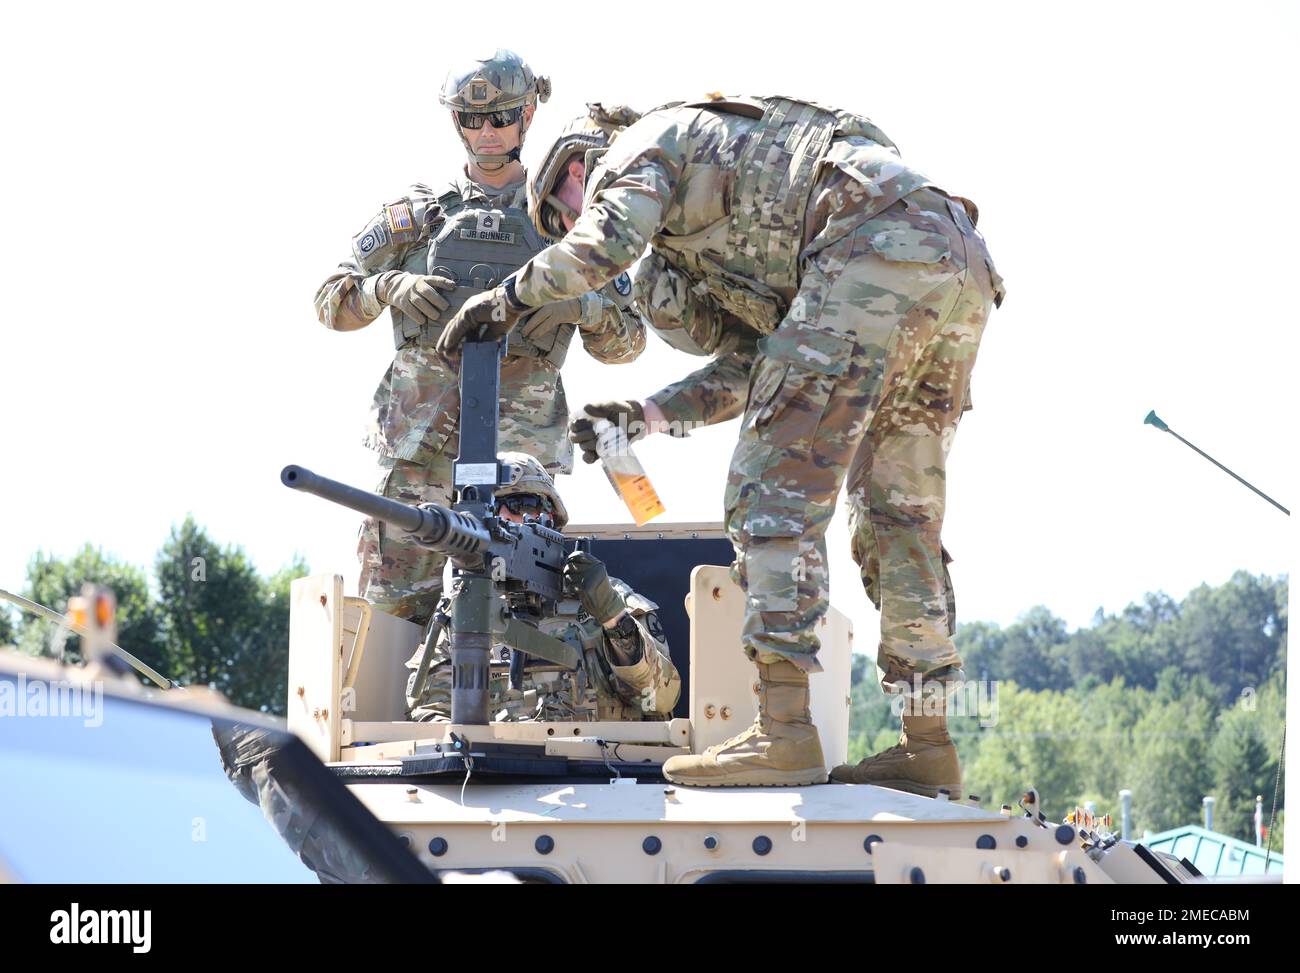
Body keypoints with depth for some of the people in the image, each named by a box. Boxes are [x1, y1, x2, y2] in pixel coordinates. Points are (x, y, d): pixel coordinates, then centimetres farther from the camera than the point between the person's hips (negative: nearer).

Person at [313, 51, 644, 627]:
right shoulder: (416, 214, 12)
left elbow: (625, 343, 11)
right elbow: (333, 303, 12)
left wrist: (580, 306, -10)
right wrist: (388, 287, -8)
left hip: (519, 449, -1)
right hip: (417, 445, 1)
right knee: (395, 610, -3)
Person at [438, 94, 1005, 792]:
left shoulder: (649, 141, 15)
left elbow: (607, 241, -7)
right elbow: (748, 372, 40)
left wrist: (510, 297, 7)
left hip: (877, 245, -9)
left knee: (776, 483, -9)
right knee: (902, 514, 14)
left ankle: (784, 731, -18)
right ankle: (928, 744, 13)